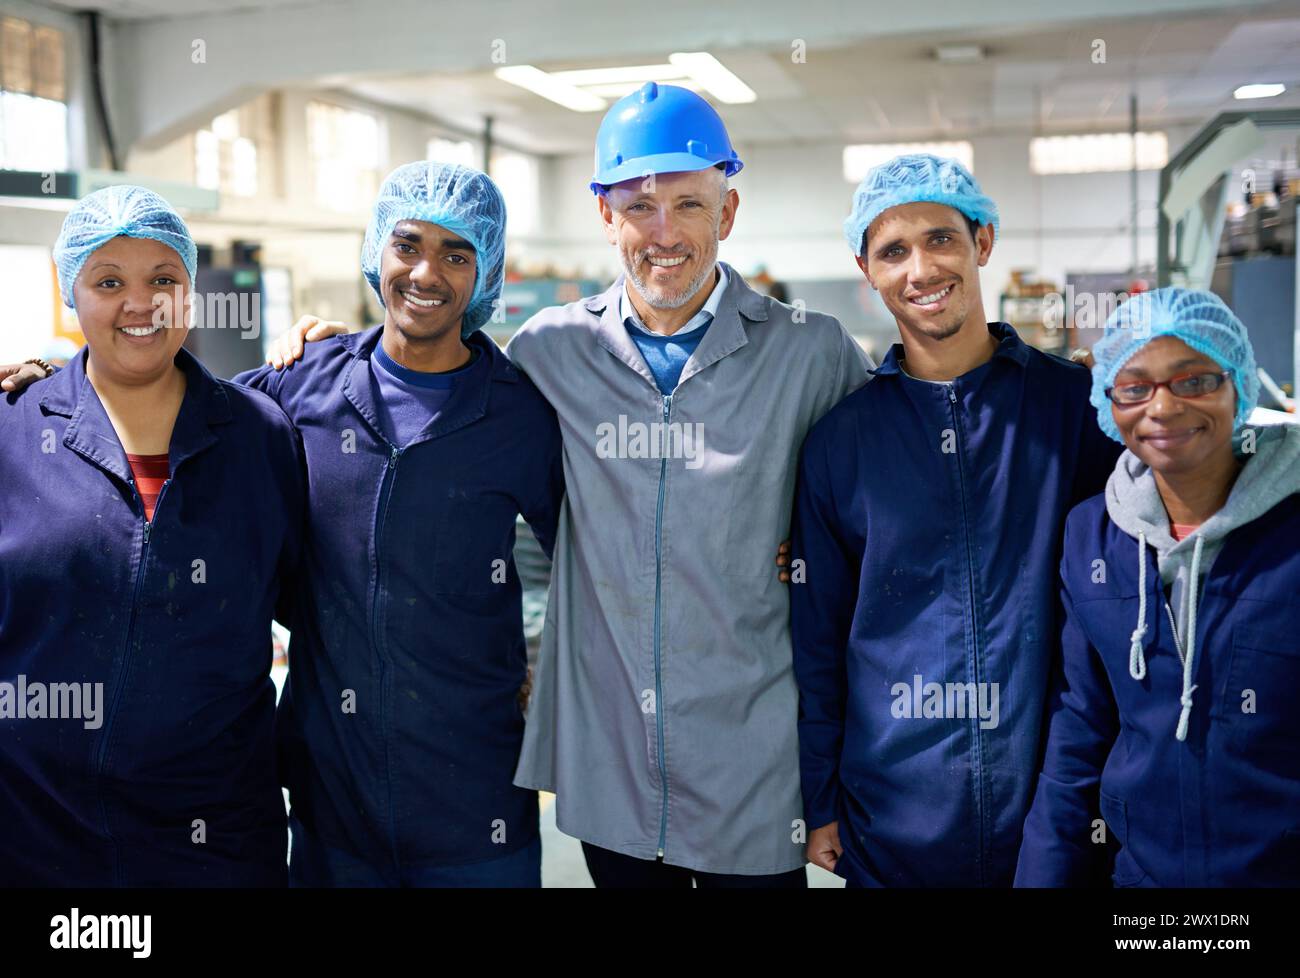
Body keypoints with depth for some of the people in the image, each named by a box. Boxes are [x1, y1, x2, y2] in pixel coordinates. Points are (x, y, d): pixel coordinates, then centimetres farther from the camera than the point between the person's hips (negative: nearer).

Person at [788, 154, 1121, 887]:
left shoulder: (1080, 405, -3)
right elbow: (818, 637, 4)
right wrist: (820, 804, 5)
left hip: (1053, 806, 0)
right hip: (890, 821, 1)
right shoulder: (840, 439, -1)